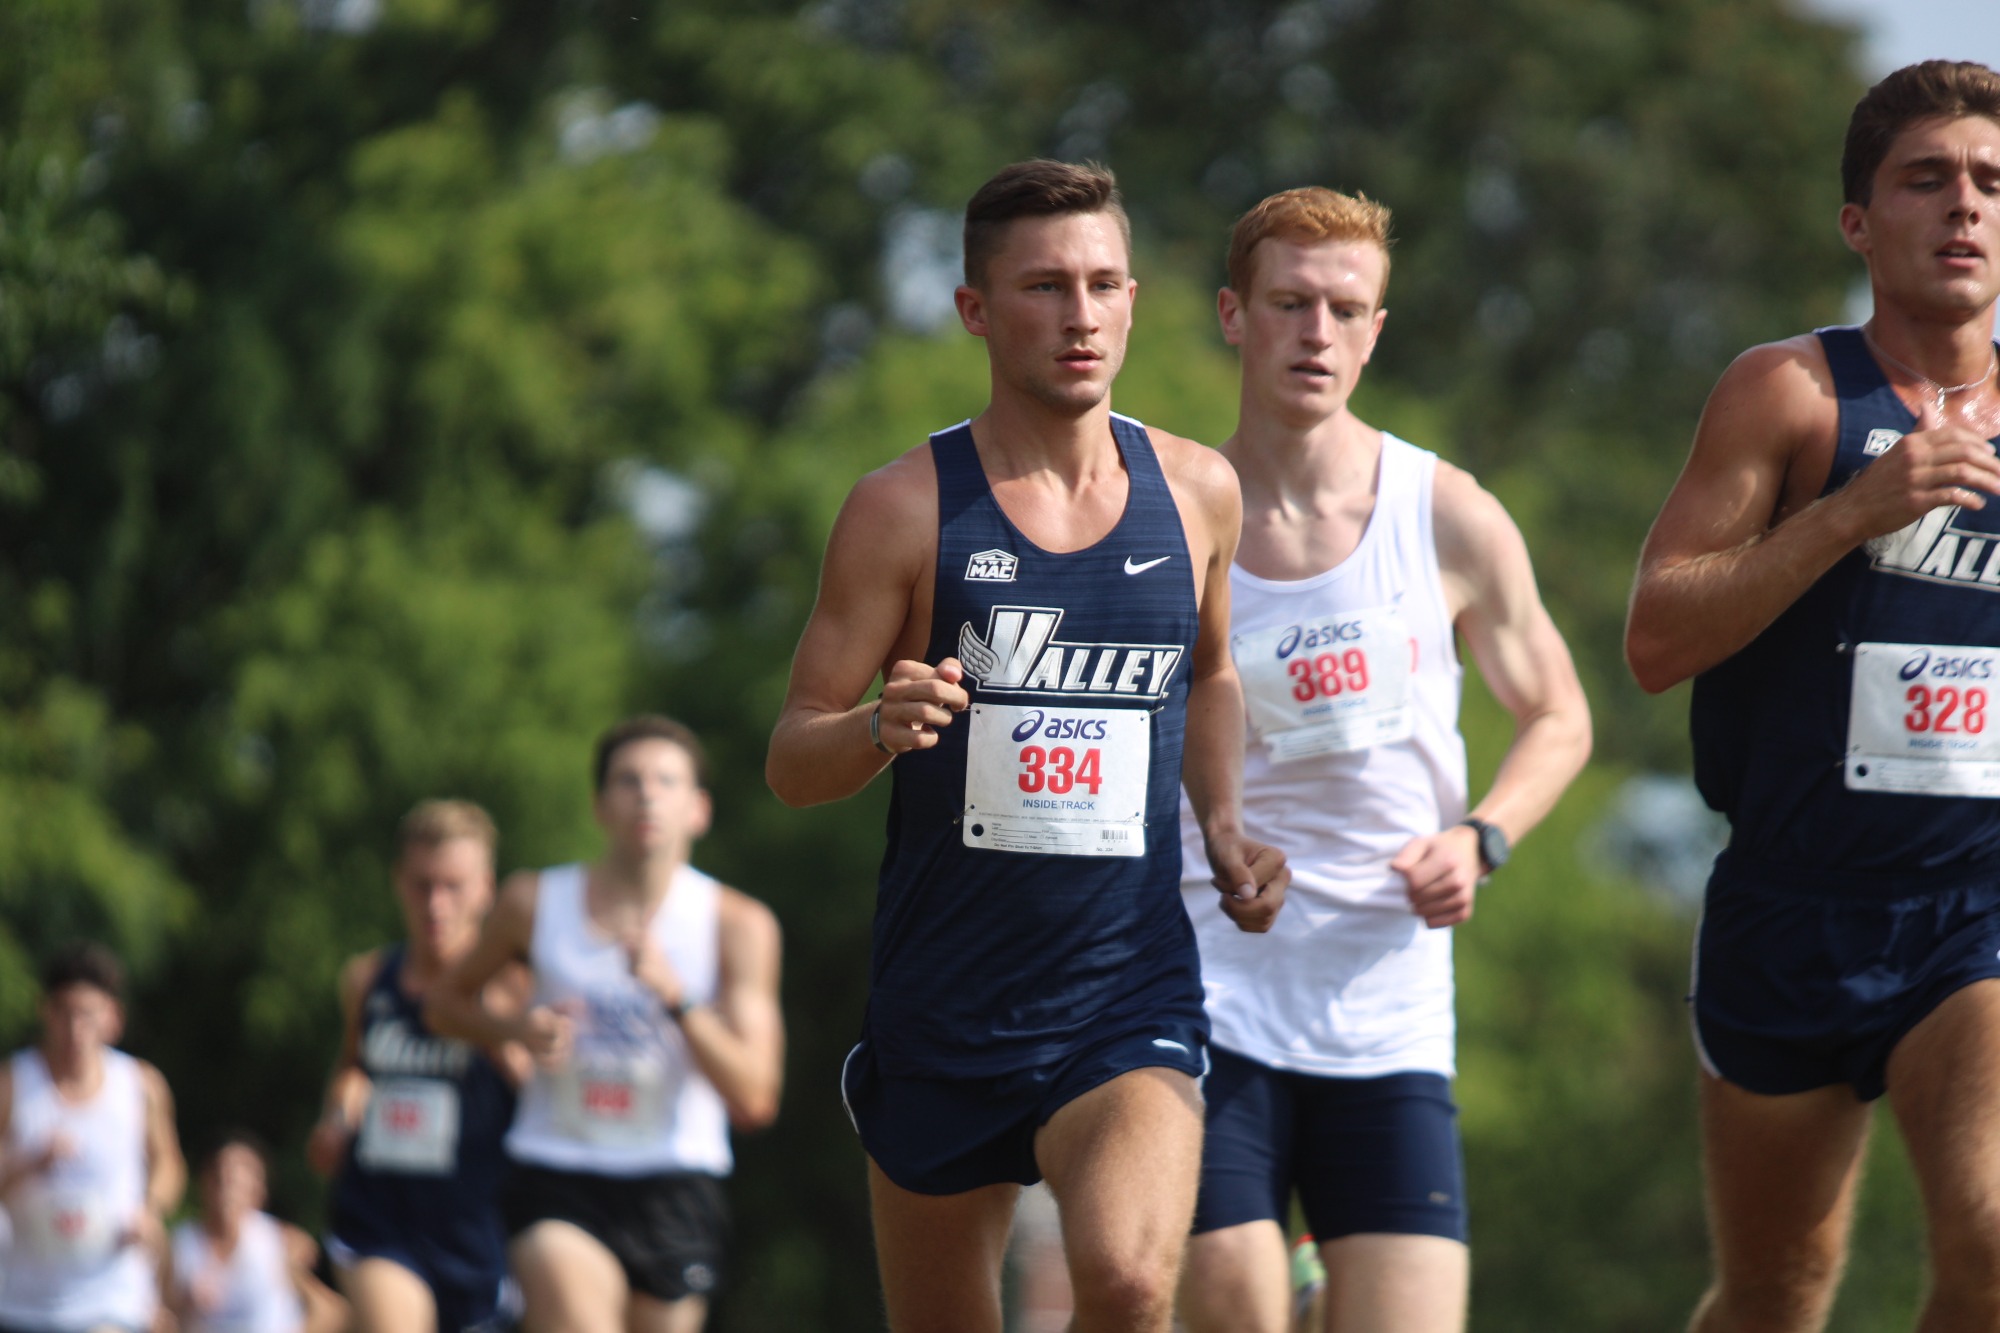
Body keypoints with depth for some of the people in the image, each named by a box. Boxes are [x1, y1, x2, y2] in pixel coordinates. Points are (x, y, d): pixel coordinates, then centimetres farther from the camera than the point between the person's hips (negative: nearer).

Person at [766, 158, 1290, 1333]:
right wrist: (881, 729, -25)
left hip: (1132, 992, 1)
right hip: (945, 1003, 0)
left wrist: (1225, 826, 9)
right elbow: (792, 761, -3)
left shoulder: (1197, 492, 6)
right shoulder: (906, 508, -4)